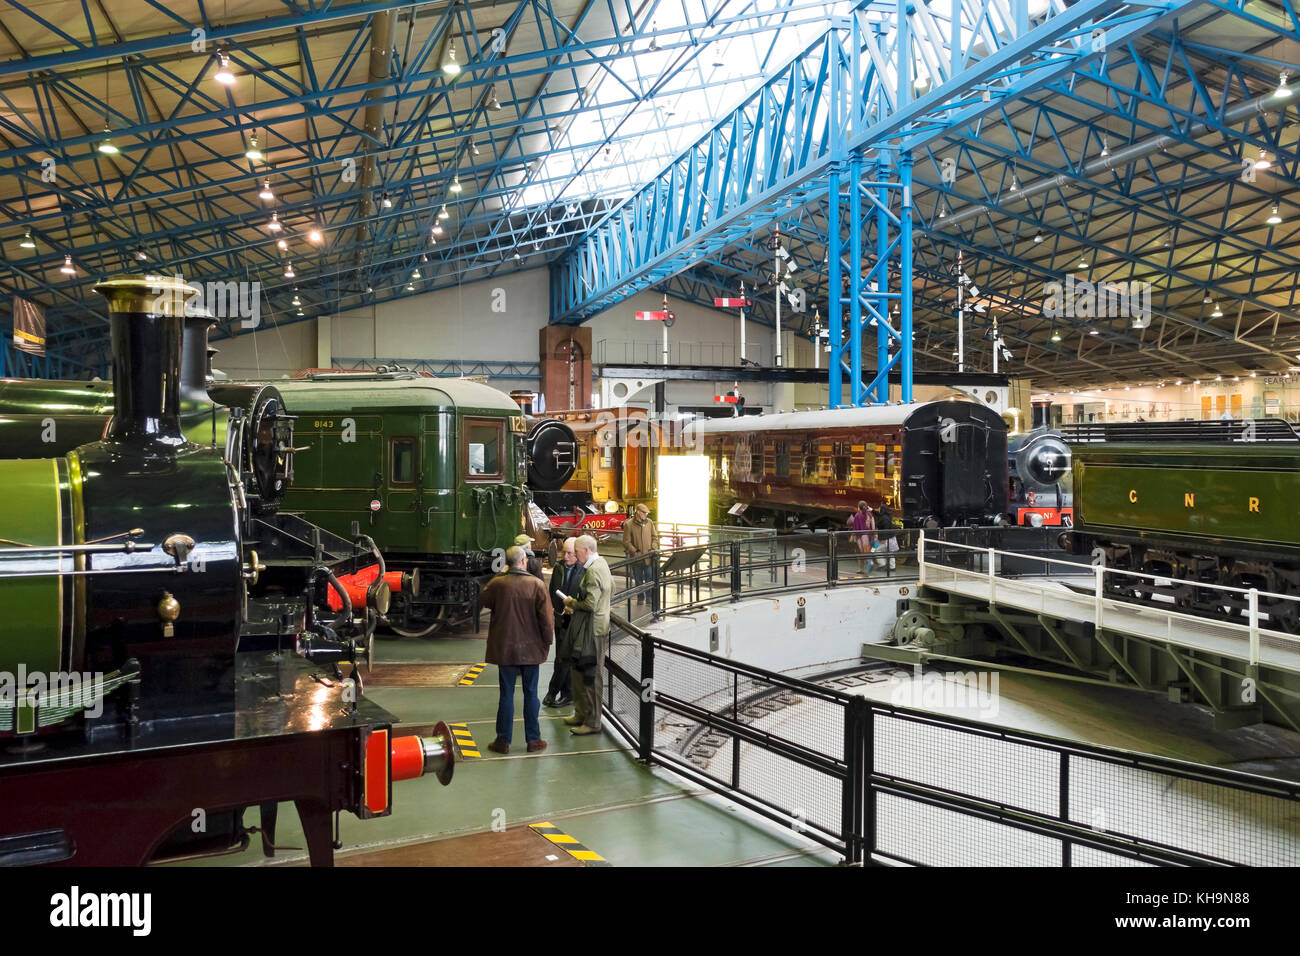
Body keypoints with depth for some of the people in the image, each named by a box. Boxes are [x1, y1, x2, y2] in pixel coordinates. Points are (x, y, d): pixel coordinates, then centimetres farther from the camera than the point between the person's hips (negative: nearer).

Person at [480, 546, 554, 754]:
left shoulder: (497, 584, -9)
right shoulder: (537, 585, -10)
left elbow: (484, 601, 13)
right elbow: (545, 618, -9)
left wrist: (502, 573, 13)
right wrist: (548, 641, 5)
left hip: (504, 649, 0)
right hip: (530, 649, 0)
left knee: (506, 695, 8)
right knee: (531, 694, 10)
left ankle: (503, 741, 14)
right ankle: (533, 740, 16)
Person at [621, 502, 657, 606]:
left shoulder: (649, 522, 3)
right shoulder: (629, 524, -8)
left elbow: (655, 537, 11)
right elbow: (626, 542, -7)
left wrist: (653, 548, -4)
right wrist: (635, 552, -14)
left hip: (649, 557, 2)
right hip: (636, 558, -2)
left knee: (650, 579, 3)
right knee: (638, 580, 11)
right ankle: (640, 598, 24)